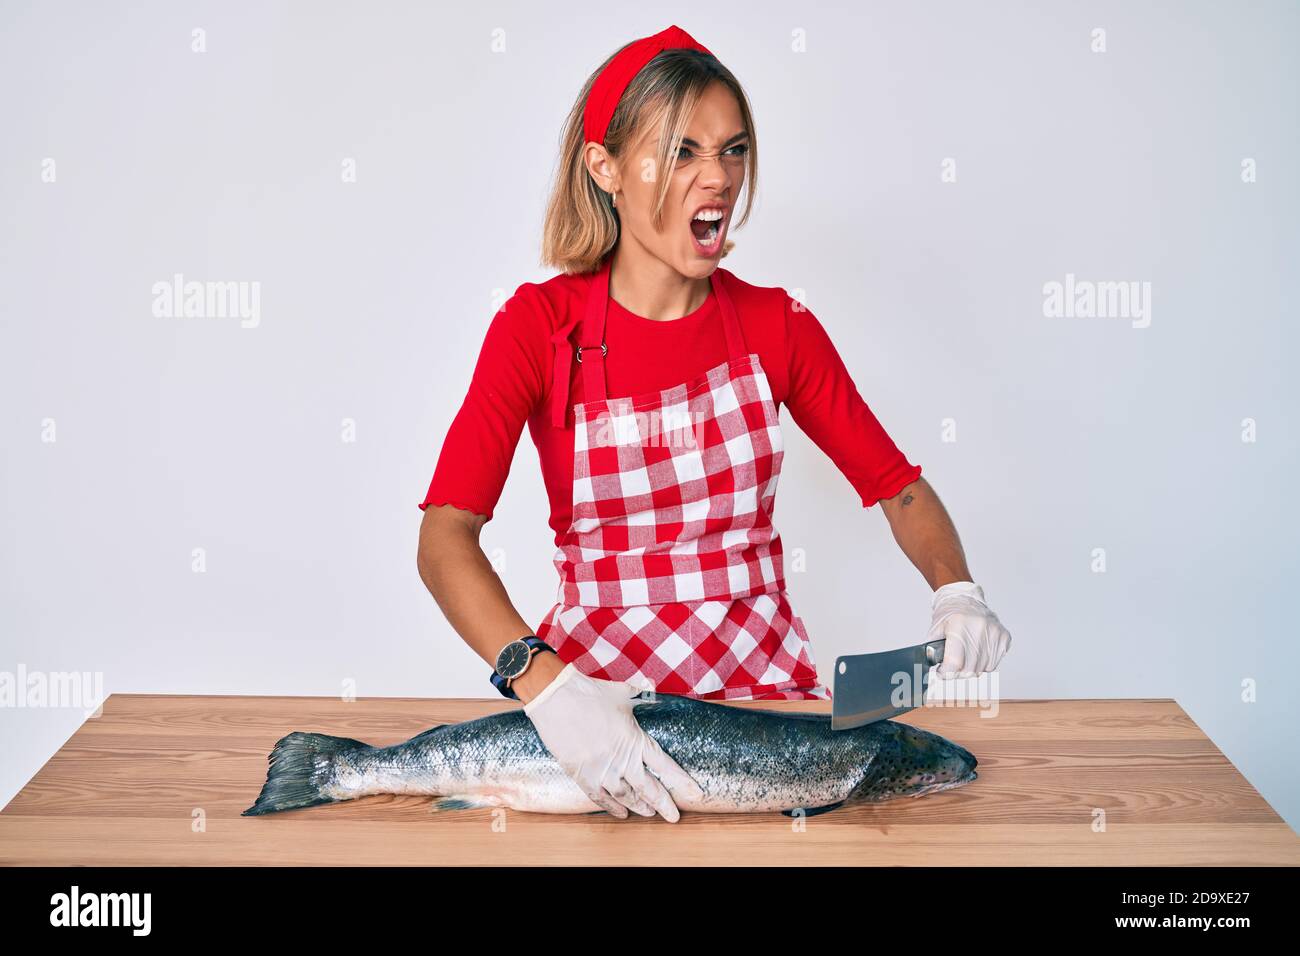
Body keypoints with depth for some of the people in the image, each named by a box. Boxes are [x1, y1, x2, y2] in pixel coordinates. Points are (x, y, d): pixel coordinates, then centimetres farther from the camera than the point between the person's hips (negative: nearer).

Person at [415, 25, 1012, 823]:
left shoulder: (777, 326, 2)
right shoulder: (540, 324, -5)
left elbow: (897, 483, 9)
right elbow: (445, 534, -15)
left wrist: (957, 592, -12)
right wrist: (544, 683, -31)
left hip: (764, 674, 2)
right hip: (596, 678, -2)